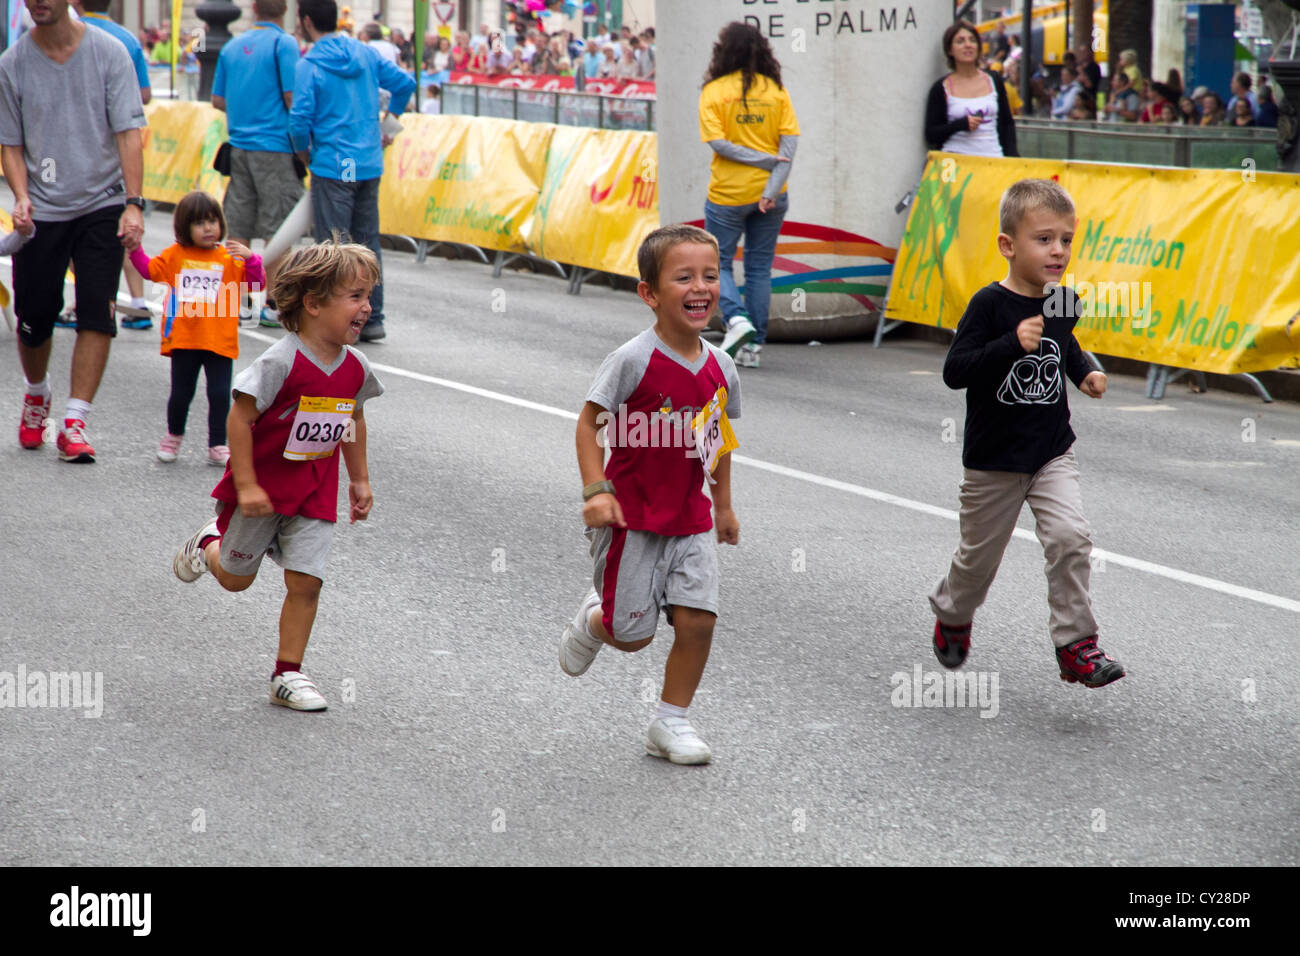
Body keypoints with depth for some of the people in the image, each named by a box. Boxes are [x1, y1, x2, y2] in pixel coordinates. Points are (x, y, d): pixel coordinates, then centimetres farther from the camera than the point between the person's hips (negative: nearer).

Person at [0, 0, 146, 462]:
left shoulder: (109, 52, -5)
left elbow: (129, 132, -8)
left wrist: (133, 204, -16)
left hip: (102, 206, -1)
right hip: (41, 212, 1)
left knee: (97, 315, -12)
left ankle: (74, 424, -6)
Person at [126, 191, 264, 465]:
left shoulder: (229, 258, 4)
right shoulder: (175, 255, 7)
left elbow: (256, 283, -2)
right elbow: (150, 269, 12)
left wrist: (250, 258, -17)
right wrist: (135, 249, -1)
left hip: (219, 341, -1)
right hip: (183, 340, 1)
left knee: (219, 394, -4)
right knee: (181, 394, 8)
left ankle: (217, 446, 6)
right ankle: (173, 437, 31)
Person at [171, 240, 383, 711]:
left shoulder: (355, 367, -4)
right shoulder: (282, 362, -24)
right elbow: (240, 417, -21)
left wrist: (360, 480, 16)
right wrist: (246, 486, -22)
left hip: (314, 495, 4)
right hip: (262, 488, -4)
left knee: (305, 582, -4)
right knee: (236, 579, 15)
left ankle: (287, 675, 7)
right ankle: (209, 544, 49)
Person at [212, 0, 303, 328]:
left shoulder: (232, 47, 11)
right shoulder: (283, 43, -8)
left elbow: (217, 100, 15)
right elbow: (292, 97, -12)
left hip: (239, 145, 6)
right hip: (275, 144, -6)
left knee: (239, 228, 9)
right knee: (279, 228, -1)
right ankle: (273, 306, -1)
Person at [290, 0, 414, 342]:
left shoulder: (309, 66, -11)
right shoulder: (365, 53, 5)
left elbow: (300, 121, -17)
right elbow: (405, 84, 9)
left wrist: (306, 156, 1)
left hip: (333, 167, -6)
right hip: (370, 165, 6)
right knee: (368, 243, 12)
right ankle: (372, 319, 15)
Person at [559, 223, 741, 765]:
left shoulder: (720, 369, -1)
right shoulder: (634, 360, -17)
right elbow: (589, 421, -11)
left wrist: (723, 505, 19)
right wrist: (596, 490, -20)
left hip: (690, 519, 4)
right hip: (632, 518, -4)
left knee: (698, 618, -5)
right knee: (633, 633, 3)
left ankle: (671, 722, 12)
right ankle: (593, 620, 38)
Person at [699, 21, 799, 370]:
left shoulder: (714, 92, -5)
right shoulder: (776, 90, 1)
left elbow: (718, 142, -14)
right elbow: (790, 141, -7)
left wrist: (764, 160, -11)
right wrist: (773, 187, -12)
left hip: (727, 194, -3)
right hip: (769, 196, 3)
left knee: (718, 262, 12)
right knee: (759, 267, 11)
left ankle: (736, 317, -13)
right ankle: (752, 345, 10)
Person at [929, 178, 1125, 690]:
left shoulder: (1063, 302, 0)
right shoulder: (990, 304, -18)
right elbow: (955, 370, -25)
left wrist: (1084, 373, 5)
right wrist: (1013, 345, -35)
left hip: (1053, 452, 3)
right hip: (994, 458, -3)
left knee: (1069, 536, -16)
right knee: (981, 552, 13)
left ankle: (1076, 643, -7)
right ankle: (952, 614, 43)